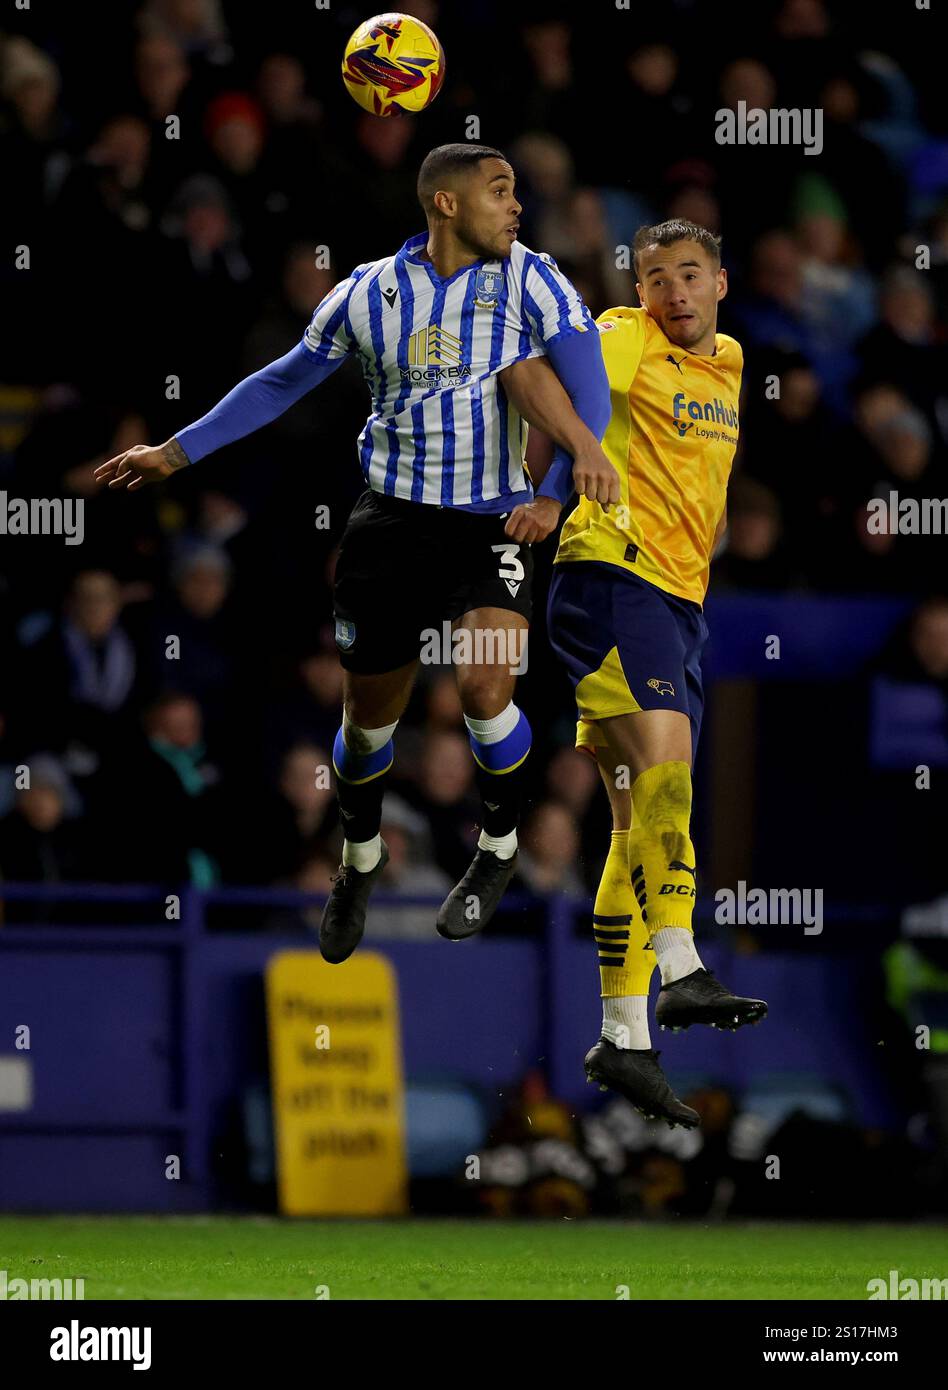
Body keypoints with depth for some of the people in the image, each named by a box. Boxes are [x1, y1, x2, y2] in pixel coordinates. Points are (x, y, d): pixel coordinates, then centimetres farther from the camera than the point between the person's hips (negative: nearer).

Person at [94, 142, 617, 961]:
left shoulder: (531, 281, -4)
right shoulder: (368, 295, 2)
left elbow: (587, 392, -9)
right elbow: (284, 382, 14)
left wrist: (556, 494, -24)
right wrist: (177, 453, 13)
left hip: (496, 525, -2)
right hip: (393, 523, 2)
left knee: (485, 687, -22)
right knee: (369, 711, 9)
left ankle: (499, 848, 5)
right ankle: (360, 860, 37)